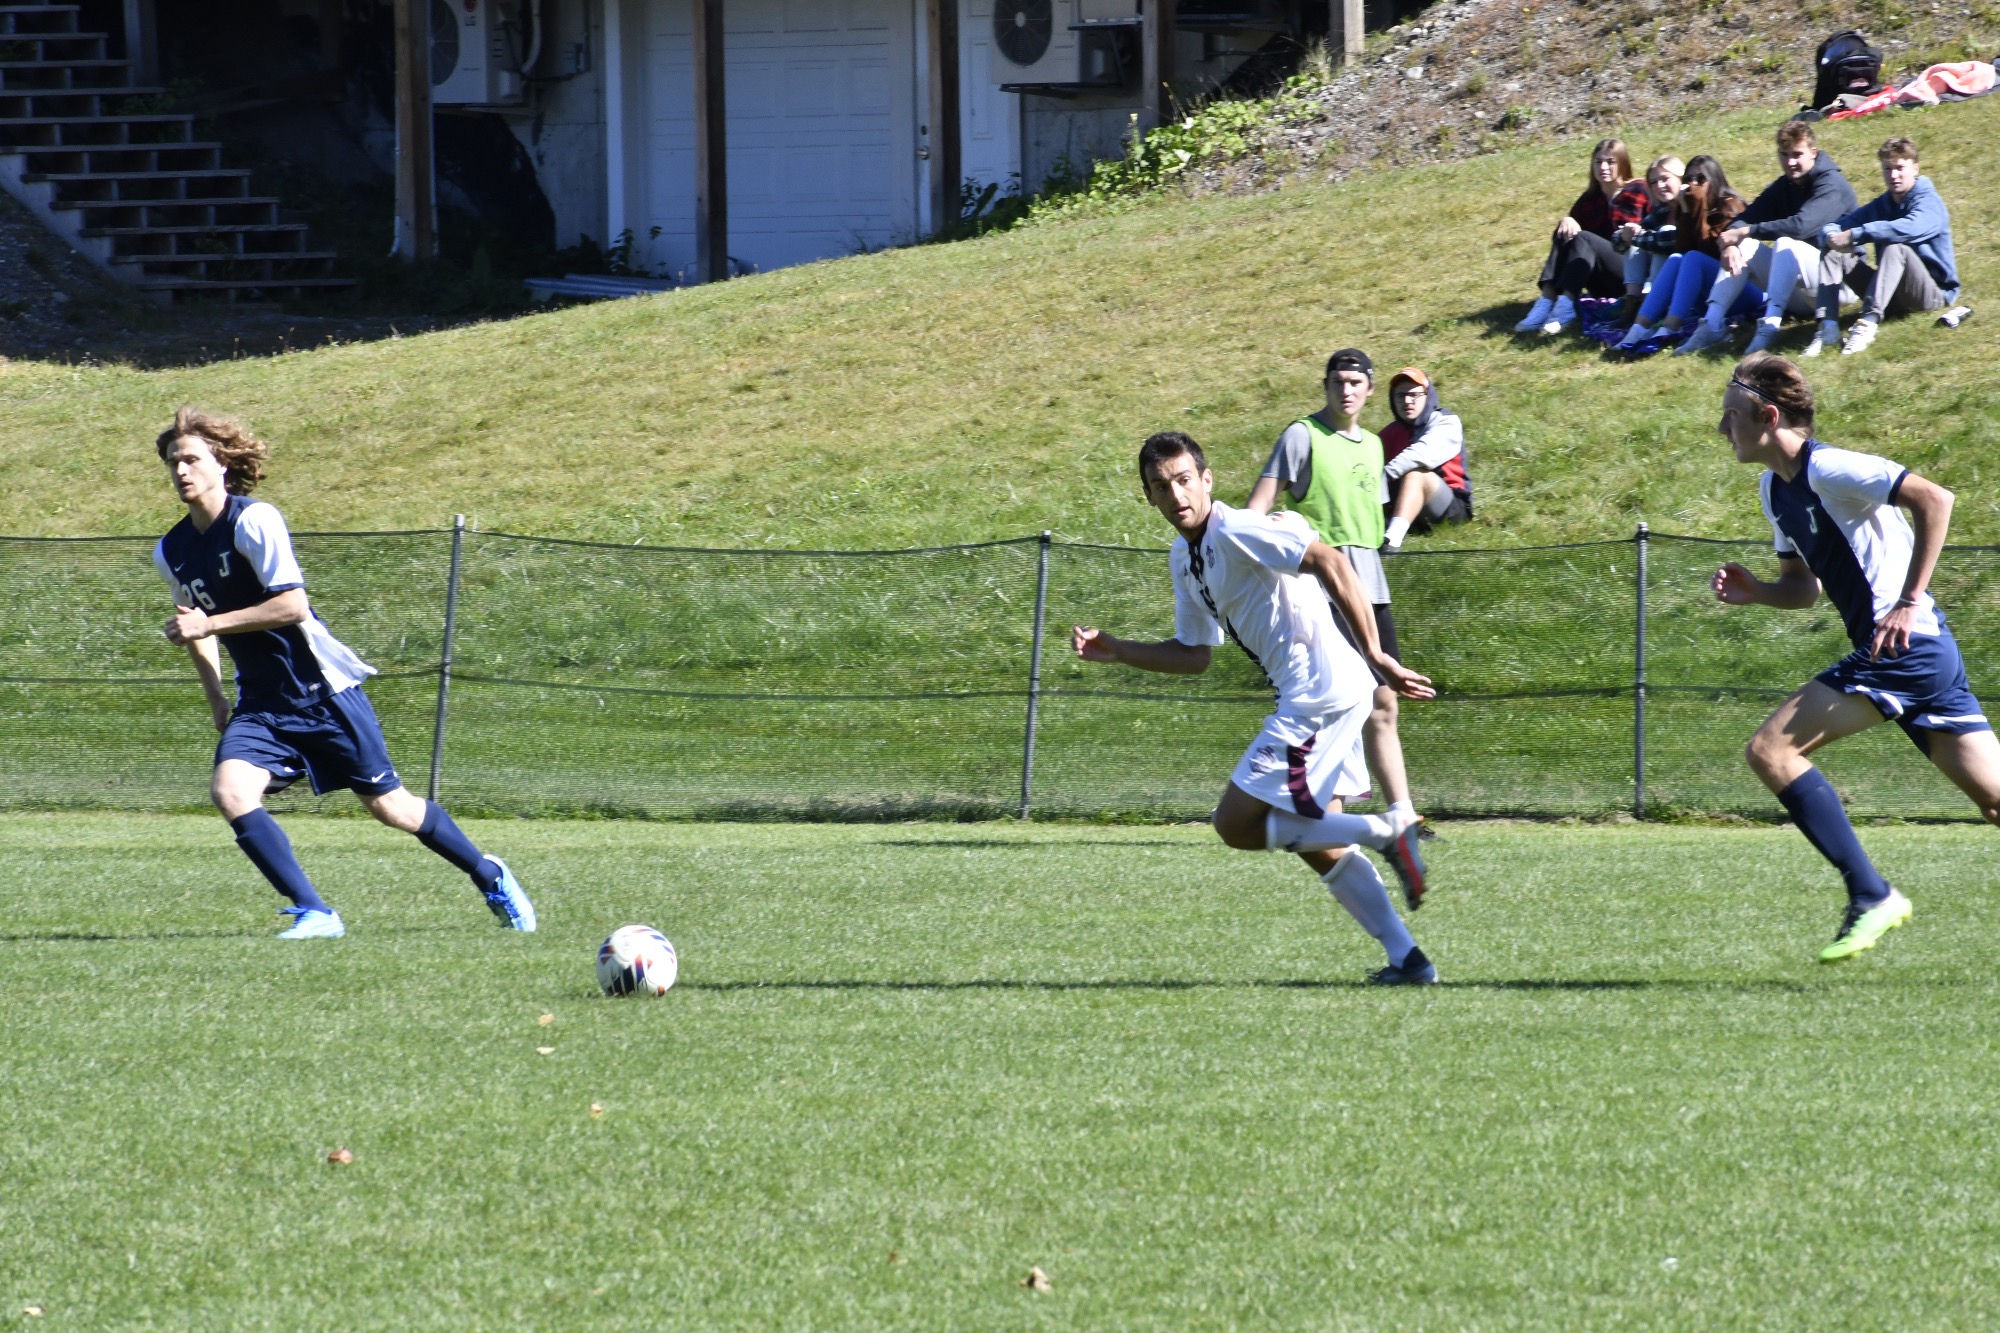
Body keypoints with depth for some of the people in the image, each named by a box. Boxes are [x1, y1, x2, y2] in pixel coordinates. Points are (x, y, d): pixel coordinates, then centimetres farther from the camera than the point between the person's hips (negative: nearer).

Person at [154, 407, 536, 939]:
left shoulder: (254, 521, -17)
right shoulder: (171, 552, 4)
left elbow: (292, 605, -23)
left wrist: (208, 624, -24)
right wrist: (214, 694, 13)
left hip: (321, 689, -6)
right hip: (261, 702, 6)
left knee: (387, 805, 4)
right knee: (229, 790, -21)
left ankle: (489, 877, 28)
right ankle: (314, 914, -17)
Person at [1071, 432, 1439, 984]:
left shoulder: (1236, 530, -13)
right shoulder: (1184, 558, 16)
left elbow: (1328, 561, -23)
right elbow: (1193, 655, 25)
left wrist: (1374, 652, -26)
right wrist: (1114, 650, 14)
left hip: (1320, 691, -10)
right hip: (1312, 696, 10)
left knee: (1236, 824, -8)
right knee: (1316, 845, 14)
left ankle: (1387, 831, -12)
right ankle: (1407, 959, 15)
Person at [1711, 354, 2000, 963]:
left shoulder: (1825, 469, -13)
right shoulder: (1777, 488, 16)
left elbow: (1933, 498, -20)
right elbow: (1806, 586, 25)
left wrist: (1909, 603, -20)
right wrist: (1755, 593, 3)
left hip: (1903, 645, -10)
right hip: (1924, 656, 10)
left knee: (1772, 750, -12)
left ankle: (1871, 898, -11)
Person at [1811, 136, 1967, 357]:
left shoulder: (1929, 202, -10)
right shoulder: (1881, 205, 9)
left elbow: (1910, 228, -34)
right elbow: (1834, 226, 1)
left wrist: (1854, 235, -35)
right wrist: (1834, 237, -26)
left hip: (1935, 291, -6)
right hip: (1895, 296, 6)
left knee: (1895, 248, -34)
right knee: (1834, 252, -8)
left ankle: (1868, 323, -46)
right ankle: (1828, 327, -25)